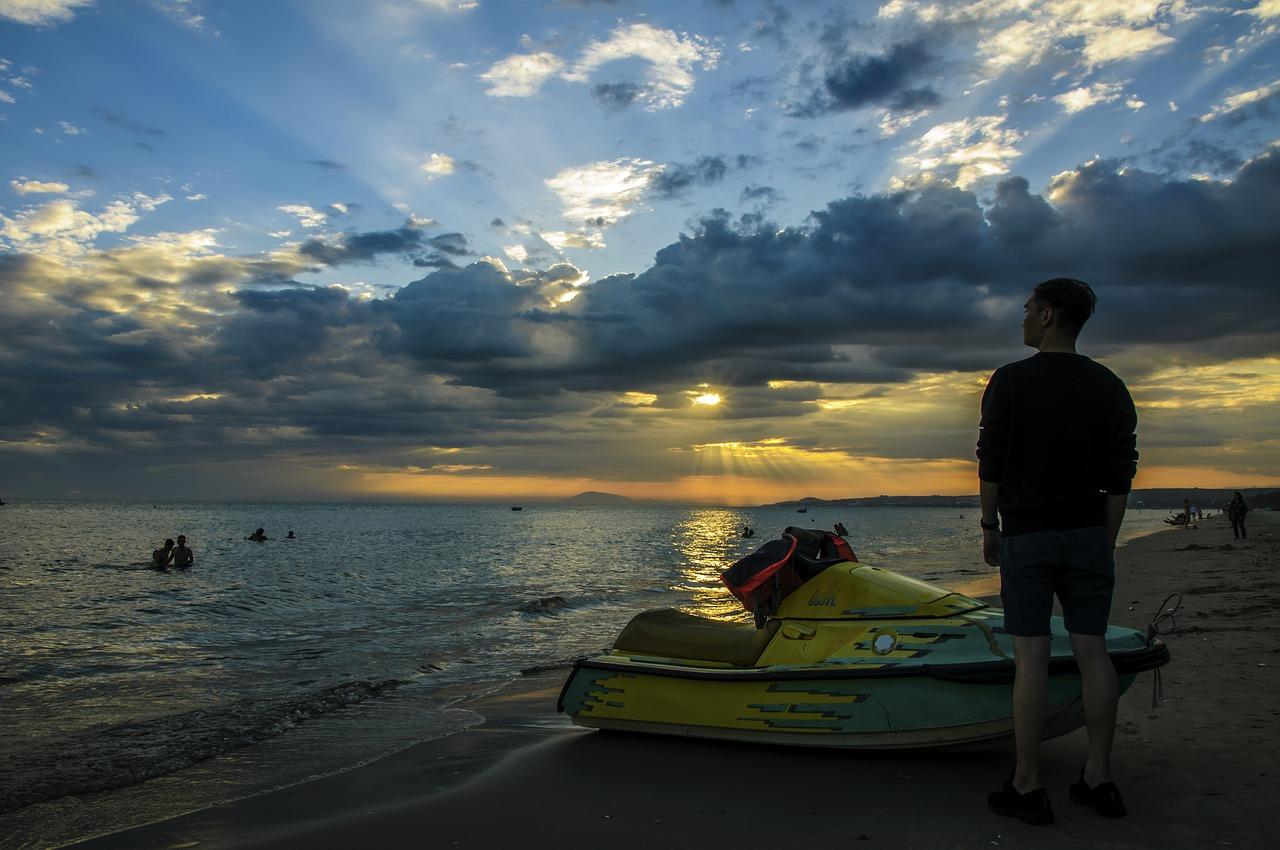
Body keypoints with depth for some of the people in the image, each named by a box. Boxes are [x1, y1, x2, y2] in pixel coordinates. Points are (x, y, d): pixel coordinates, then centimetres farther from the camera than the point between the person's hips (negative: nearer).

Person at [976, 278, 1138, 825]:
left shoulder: (1009, 381, -6)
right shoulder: (1110, 388, 6)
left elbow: (990, 465, -6)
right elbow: (1120, 477, 5)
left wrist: (990, 527, 5)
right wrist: (1106, 542, 13)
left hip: (1026, 534, -4)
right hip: (1087, 533, 4)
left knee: (1031, 656, -3)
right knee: (1092, 651, 8)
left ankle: (1027, 788, 3)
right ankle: (1099, 780, 14)